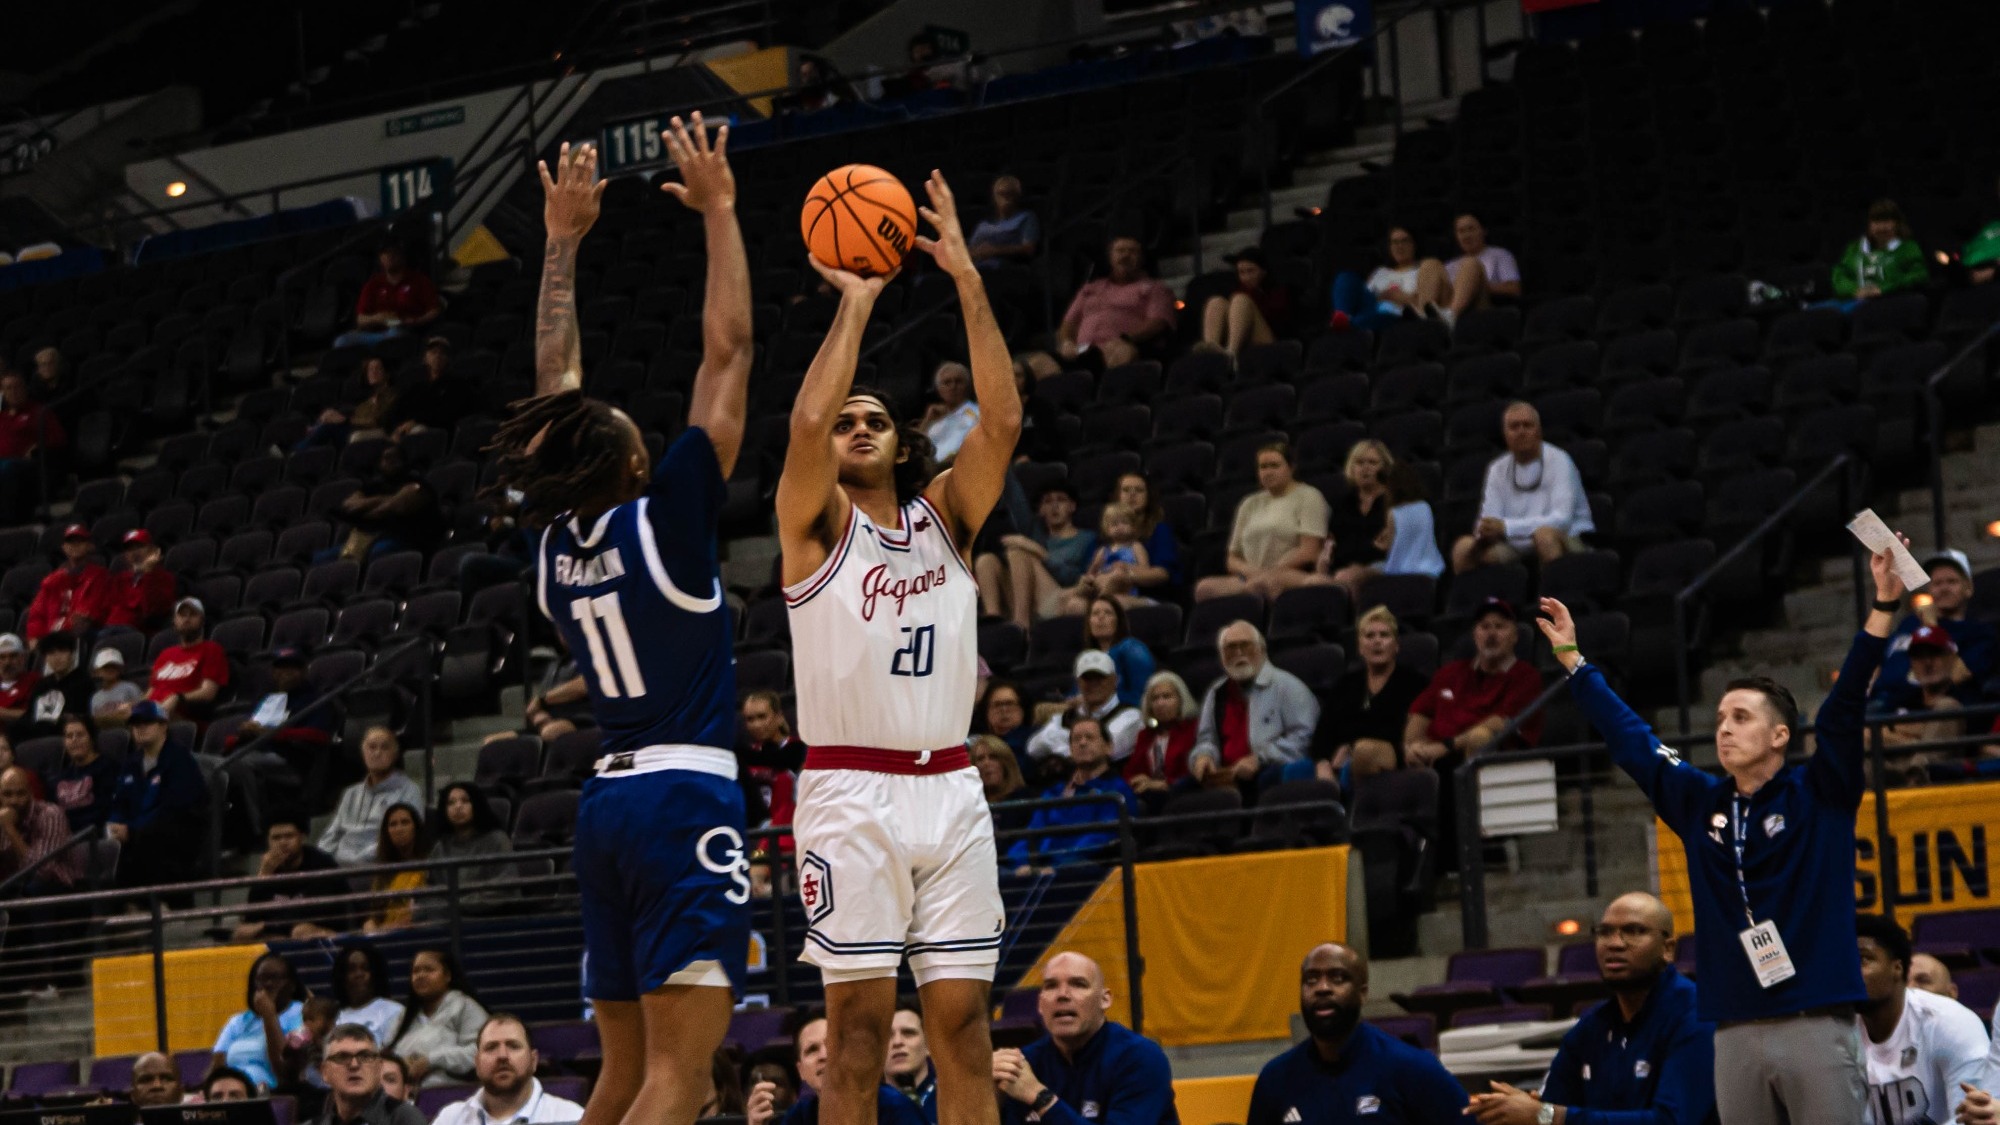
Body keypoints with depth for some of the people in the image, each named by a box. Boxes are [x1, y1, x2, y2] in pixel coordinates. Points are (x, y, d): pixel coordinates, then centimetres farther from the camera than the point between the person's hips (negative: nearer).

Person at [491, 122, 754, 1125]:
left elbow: (556, 385, 19)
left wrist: (564, 242, 26)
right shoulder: (664, 522, -9)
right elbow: (728, 351, -6)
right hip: (685, 797, -8)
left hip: (605, 803, 8)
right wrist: (718, 212, 1)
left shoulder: (554, 543, 7)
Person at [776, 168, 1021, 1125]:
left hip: (950, 791, 4)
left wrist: (967, 281, -5)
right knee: (860, 1025, -5)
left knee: (963, 1025, 3)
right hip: (851, 793, -4)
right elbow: (806, 420, -15)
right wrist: (856, 302, -8)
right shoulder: (817, 523, 4)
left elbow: (1001, 421, -1)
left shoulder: (945, 514, 14)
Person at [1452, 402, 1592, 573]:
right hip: (1519, 549, 5)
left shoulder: (1557, 461, -7)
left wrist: (1506, 527, -27)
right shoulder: (1497, 469, 9)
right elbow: (1488, 521, 4)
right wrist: (1484, 533, -23)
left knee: (1545, 534, -37)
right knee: (1463, 547, -15)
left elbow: (1562, 519, -19)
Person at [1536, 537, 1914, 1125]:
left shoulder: (1818, 795, 3)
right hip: (1736, 1032, 4)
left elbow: (1845, 707, -7)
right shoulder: (1699, 803, 14)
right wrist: (1571, 657, 27)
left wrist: (1884, 607, -16)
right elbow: (1630, 739, 22)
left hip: (1816, 1026, -4)